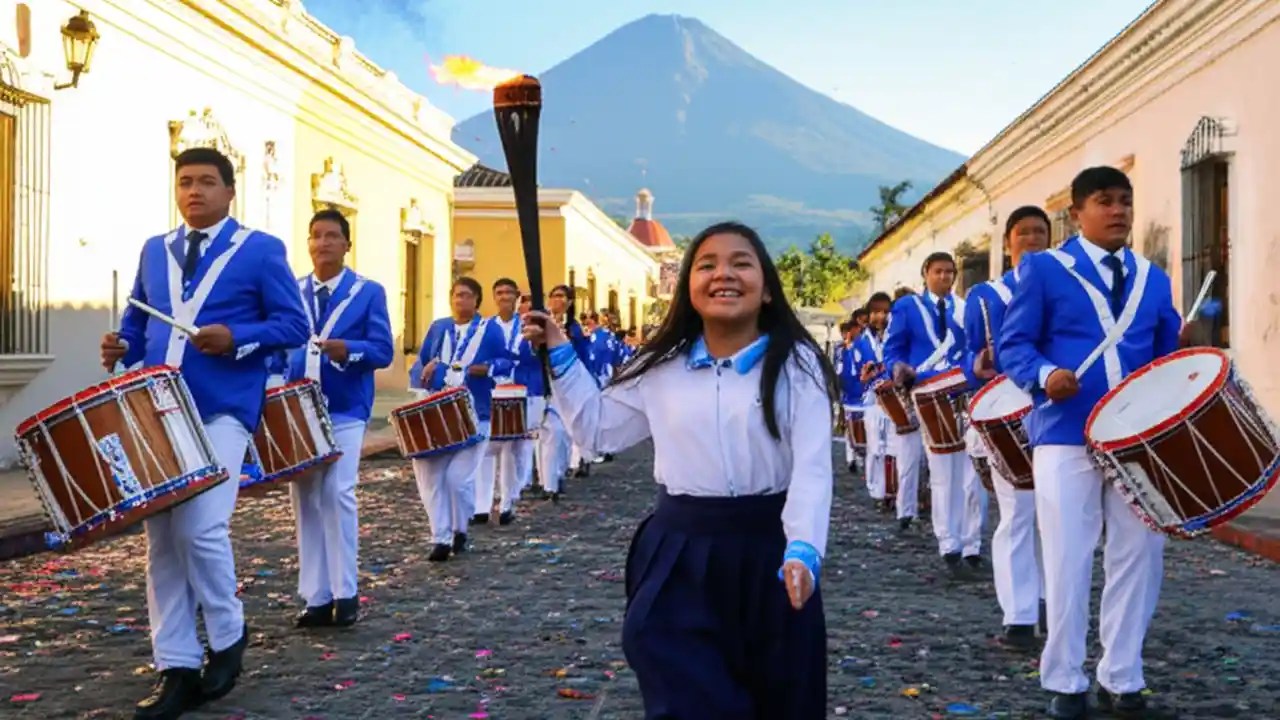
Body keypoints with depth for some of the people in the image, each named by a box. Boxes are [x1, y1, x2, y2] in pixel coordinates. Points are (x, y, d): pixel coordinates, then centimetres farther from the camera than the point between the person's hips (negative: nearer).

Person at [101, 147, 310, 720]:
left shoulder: (261, 250, 3)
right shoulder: (154, 251, 18)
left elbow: (294, 325, -2)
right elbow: (136, 318, 22)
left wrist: (236, 339, -16)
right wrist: (122, 348, 1)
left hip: (222, 411, -5)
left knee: (201, 530, -15)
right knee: (161, 541, 4)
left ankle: (227, 636, 11)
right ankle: (177, 668, 12)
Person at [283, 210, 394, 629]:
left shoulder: (369, 293, 1)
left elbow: (383, 351, -5)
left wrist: (346, 349, -23)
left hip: (344, 412, -3)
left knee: (337, 494, -12)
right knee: (305, 500, 4)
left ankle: (344, 593, 0)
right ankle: (316, 597, 12)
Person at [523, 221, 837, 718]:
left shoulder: (795, 364, -6)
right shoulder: (662, 367, 4)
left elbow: (812, 468, -14)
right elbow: (597, 429, 14)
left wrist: (802, 550, -30)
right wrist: (559, 355, 7)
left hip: (767, 550, -1)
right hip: (679, 554, 2)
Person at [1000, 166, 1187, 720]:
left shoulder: (1153, 279, 16)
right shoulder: (1043, 269, 3)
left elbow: (1168, 358, 17)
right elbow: (1014, 344, -4)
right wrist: (1045, 375, -23)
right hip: (1066, 436, -4)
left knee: (1140, 556, 7)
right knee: (1068, 561, 0)